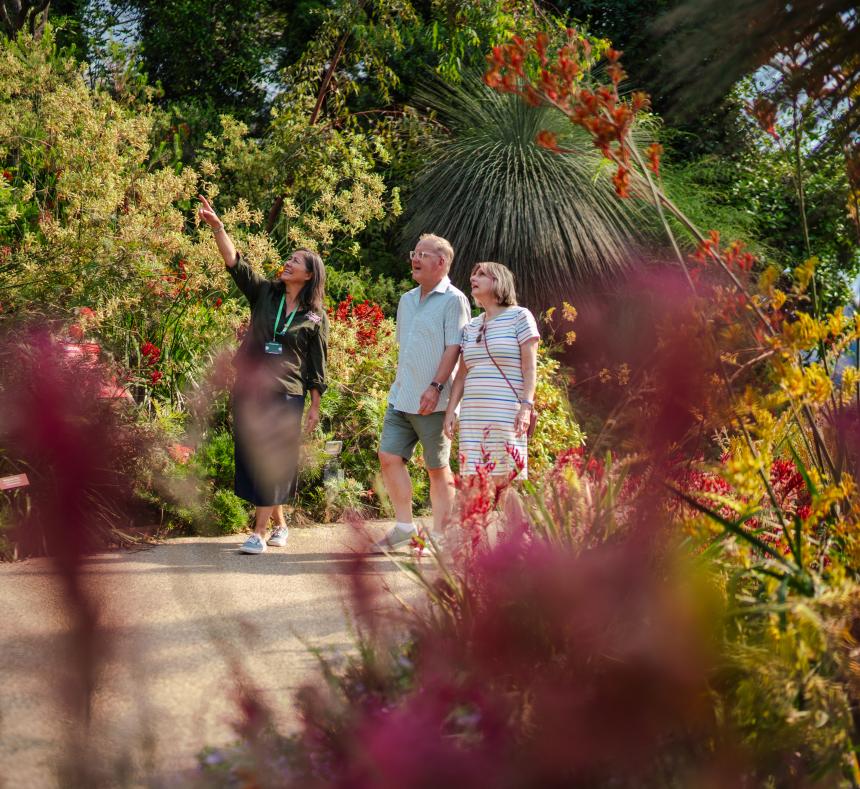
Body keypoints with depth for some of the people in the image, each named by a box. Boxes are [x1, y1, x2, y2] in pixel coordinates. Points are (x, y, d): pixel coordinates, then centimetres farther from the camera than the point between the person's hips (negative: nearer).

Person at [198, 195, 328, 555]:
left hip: (285, 394, -3)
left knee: (272, 461, -6)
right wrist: (217, 226, -19)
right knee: (252, 456, 6)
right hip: (249, 389, 3)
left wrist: (315, 406, 4)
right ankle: (279, 524, 21)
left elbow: (316, 366, 5)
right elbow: (235, 263, -6)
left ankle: (259, 532, -4)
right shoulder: (264, 294, 6)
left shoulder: (315, 317, 2)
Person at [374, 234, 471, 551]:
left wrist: (436, 387, -23)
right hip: (401, 397, 7)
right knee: (389, 457, 0)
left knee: (438, 468, 1)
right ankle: (405, 527, 10)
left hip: (433, 402, -7)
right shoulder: (407, 300, 17)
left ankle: (438, 536, 7)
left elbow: (453, 348, -15)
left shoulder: (453, 300, -7)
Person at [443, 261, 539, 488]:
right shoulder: (471, 327, 18)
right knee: (471, 482, -2)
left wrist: (527, 406, -15)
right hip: (472, 416, 5)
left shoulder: (519, 316, 2)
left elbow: (530, 367, -5)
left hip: (507, 415, -5)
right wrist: (450, 410, 7)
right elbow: (462, 375, 17)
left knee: (507, 481, -8)